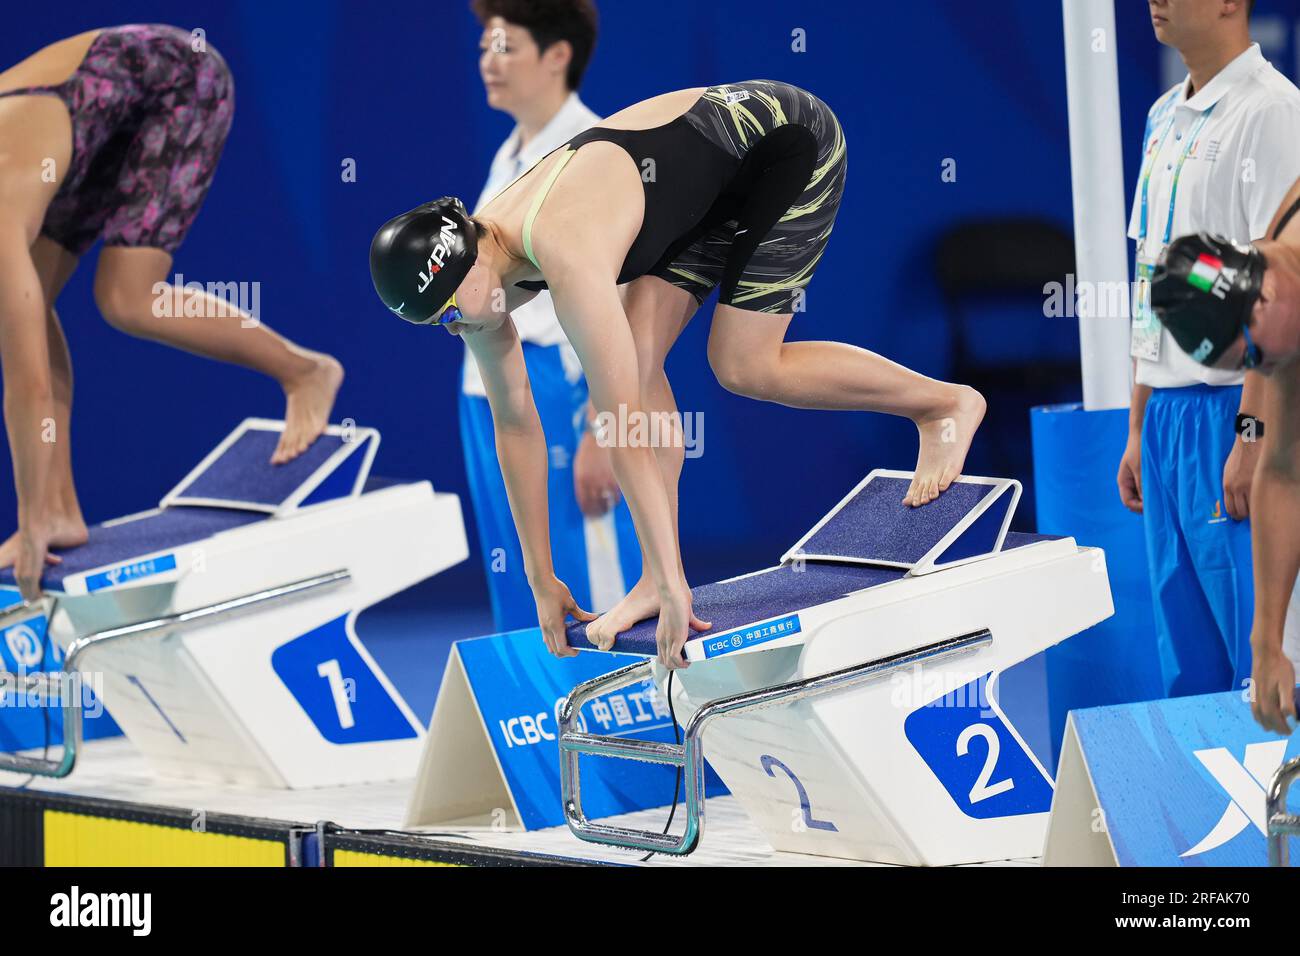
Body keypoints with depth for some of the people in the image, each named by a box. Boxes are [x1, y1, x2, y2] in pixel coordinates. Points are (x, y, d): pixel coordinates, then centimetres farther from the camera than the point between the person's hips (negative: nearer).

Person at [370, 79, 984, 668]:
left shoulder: (565, 254, -37)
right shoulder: (471, 266, -11)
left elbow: (623, 424, -38)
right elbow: (514, 423, -1)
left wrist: (672, 588, -37)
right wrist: (541, 581, 2)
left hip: (789, 139, -8)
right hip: (716, 181, 8)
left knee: (742, 366, -13)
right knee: (637, 355, -7)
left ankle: (946, 403, 7)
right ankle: (656, 578, -3)